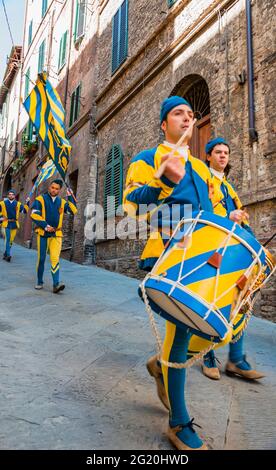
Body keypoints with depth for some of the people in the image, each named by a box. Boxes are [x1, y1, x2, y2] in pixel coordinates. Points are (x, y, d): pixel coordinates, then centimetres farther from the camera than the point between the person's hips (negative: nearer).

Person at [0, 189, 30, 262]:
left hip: (14, 224, 3)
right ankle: (8, 255, -18)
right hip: (6, 224, -3)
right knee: (7, 239, -15)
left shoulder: (18, 204, 8)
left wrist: (27, 203, -6)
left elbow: (25, 210, 2)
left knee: (11, 240, 11)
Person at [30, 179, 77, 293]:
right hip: (43, 233, -1)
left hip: (57, 234, 2)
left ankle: (56, 284, -16)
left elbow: (73, 211, 2)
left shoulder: (62, 202, 11)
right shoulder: (40, 199, 1)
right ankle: (40, 282, 22)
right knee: (41, 259, 6)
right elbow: (34, 214, -7)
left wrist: (70, 197, -3)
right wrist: (45, 226, -14)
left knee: (55, 259, -10)